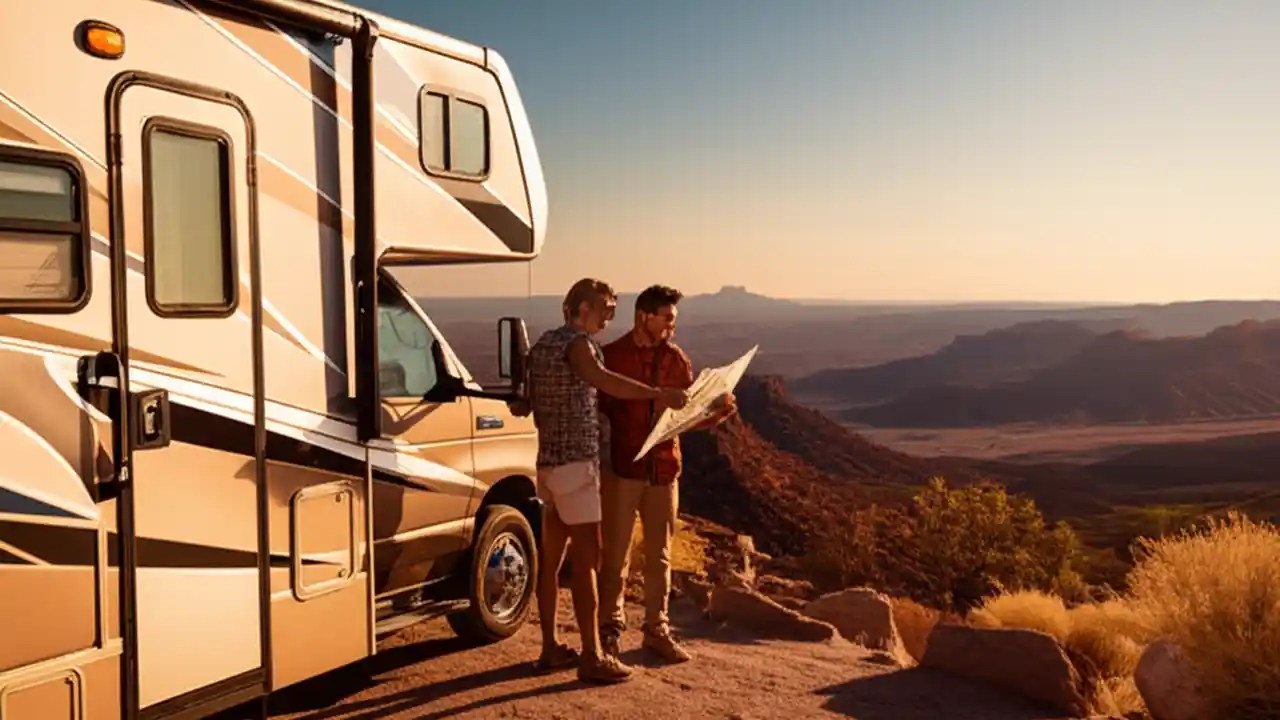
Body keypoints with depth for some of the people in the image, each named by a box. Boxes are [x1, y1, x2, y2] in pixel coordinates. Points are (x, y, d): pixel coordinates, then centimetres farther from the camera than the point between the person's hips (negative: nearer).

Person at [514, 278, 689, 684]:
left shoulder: (544, 343, 15)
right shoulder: (577, 342, -13)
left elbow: (521, 404, 19)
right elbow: (601, 379, -35)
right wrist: (657, 394, -41)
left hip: (550, 461, 9)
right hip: (574, 463, -9)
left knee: (552, 555, 11)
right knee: (587, 557, -7)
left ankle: (550, 648, 18)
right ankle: (591, 657, -5)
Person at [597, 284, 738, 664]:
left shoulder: (676, 359, 6)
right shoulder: (611, 356, -5)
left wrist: (717, 414, -8)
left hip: (664, 469, 4)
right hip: (621, 468, -4)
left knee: (659, 556, 11)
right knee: (616, 554, 5)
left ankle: (657, 630, 22)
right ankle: (610, 628, 18)